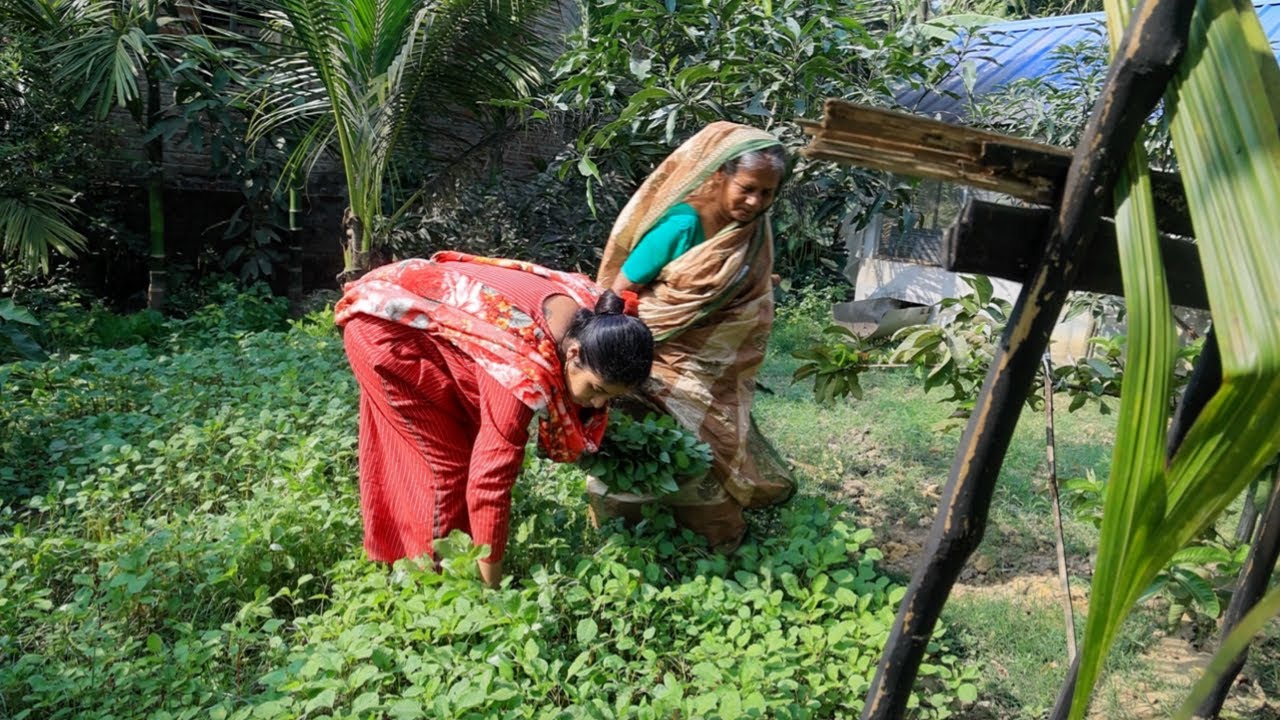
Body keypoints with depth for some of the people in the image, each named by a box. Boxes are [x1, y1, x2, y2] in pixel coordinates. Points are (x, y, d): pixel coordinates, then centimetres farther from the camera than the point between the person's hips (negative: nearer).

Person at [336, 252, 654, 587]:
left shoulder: (593, 314, -15)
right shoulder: (526, 364, -38)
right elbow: (490, 476, -32)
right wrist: (491, 585, -23)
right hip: (383, 321, -8)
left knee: (471, 446, 10)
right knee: (449, 462, -8)